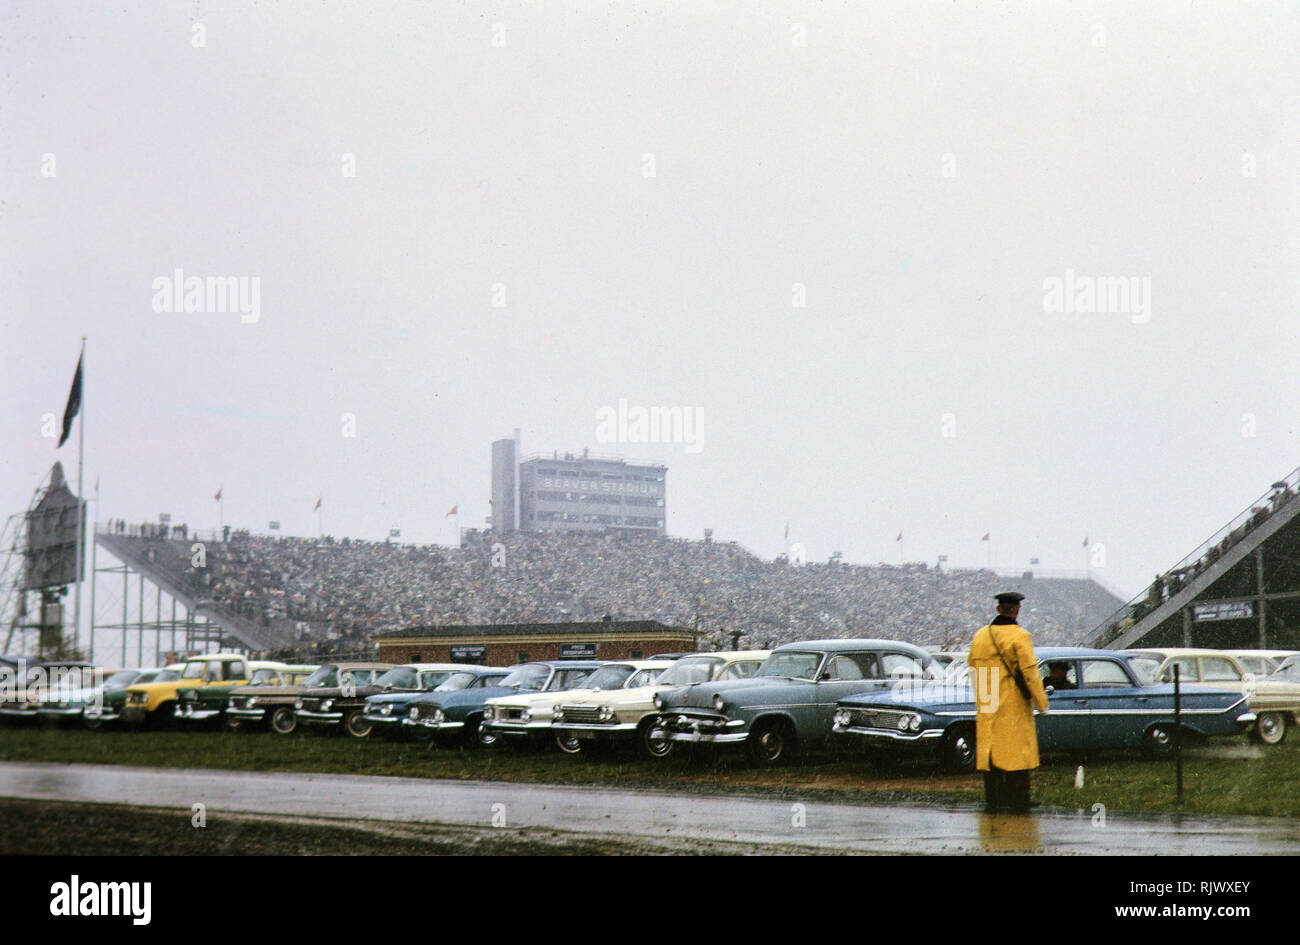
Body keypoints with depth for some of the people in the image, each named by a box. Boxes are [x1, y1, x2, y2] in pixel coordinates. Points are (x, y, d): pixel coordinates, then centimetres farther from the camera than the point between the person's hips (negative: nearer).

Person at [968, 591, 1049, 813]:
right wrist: (1041, 702, -6)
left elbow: (973, 667, 12)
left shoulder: (980, 635, 6)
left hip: (987, 705, 5)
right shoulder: (1020, 636, -11)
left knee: (989, 750, 9)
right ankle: (1018, 801, 1)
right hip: (1014, 704, -5)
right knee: (1018, 749, 2)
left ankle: (992, 801, 9)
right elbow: (1030, 672, -14)